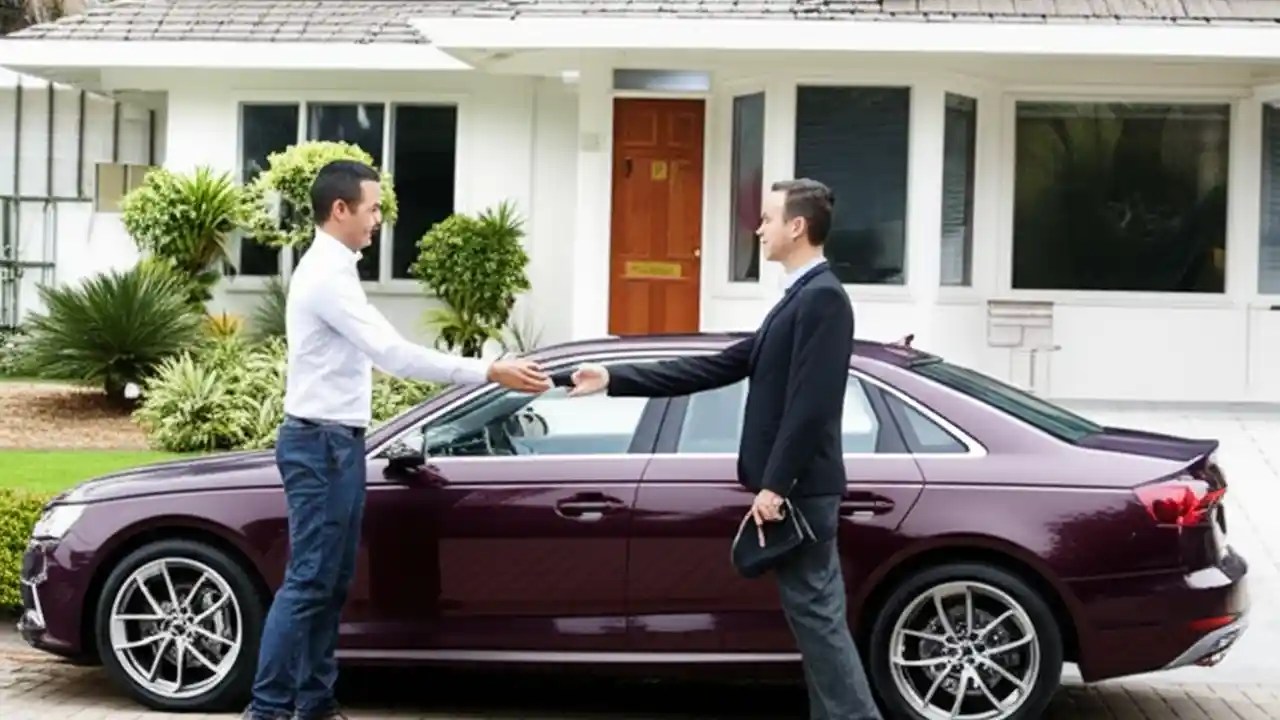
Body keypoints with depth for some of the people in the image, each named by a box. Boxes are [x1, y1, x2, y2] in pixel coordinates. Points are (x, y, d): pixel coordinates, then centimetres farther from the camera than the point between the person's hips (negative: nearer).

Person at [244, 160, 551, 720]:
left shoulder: (332, 269, 14)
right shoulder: (327, 275, -18)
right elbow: (393, 353, -26)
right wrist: (490, 373, -28)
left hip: (334, 441, 10)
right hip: (320, 444, -10)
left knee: (331, 581, 12)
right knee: (308, 581, -8)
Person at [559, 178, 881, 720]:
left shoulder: (822, 297, -14)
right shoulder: (799, 298, 18)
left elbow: (810, 405, -21)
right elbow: (718, 368, 17)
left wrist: (774, 486, -20)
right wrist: (615, 379, 14)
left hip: (799, 488, -10)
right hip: (789, 486, 10)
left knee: (816, 614, -7)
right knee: (813, 614, 11)